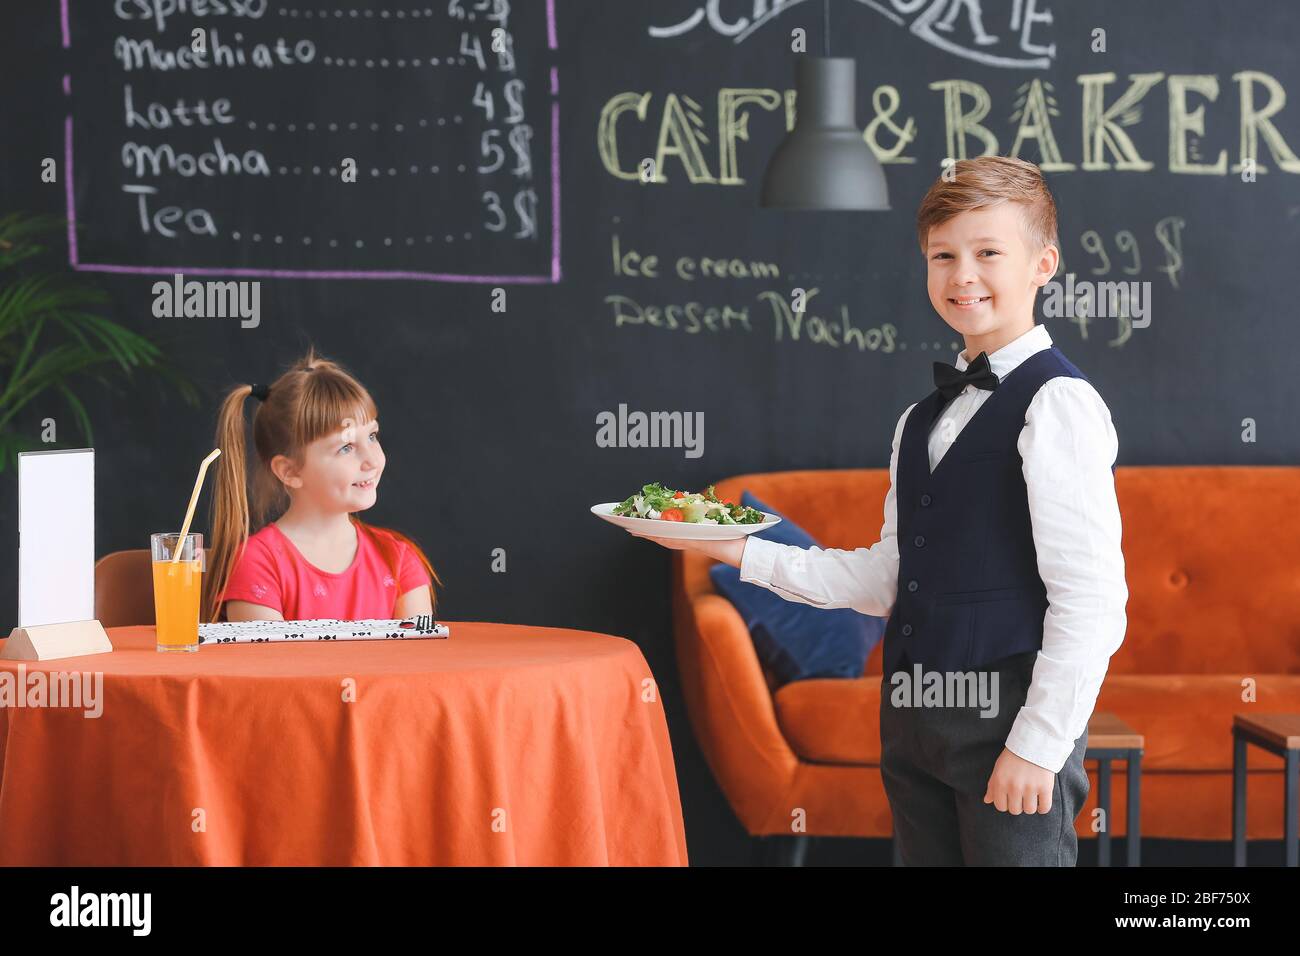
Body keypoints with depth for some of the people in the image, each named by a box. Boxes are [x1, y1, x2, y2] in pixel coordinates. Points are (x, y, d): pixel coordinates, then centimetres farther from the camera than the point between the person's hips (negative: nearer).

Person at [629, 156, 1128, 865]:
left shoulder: (1058, 405, -11)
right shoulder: (920, 421, 15)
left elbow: (1089, 597, -15)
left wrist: (1039, 745, -17)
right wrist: (743, 552, 11)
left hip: (1009, 727, -8)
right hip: (914, 727, 8)